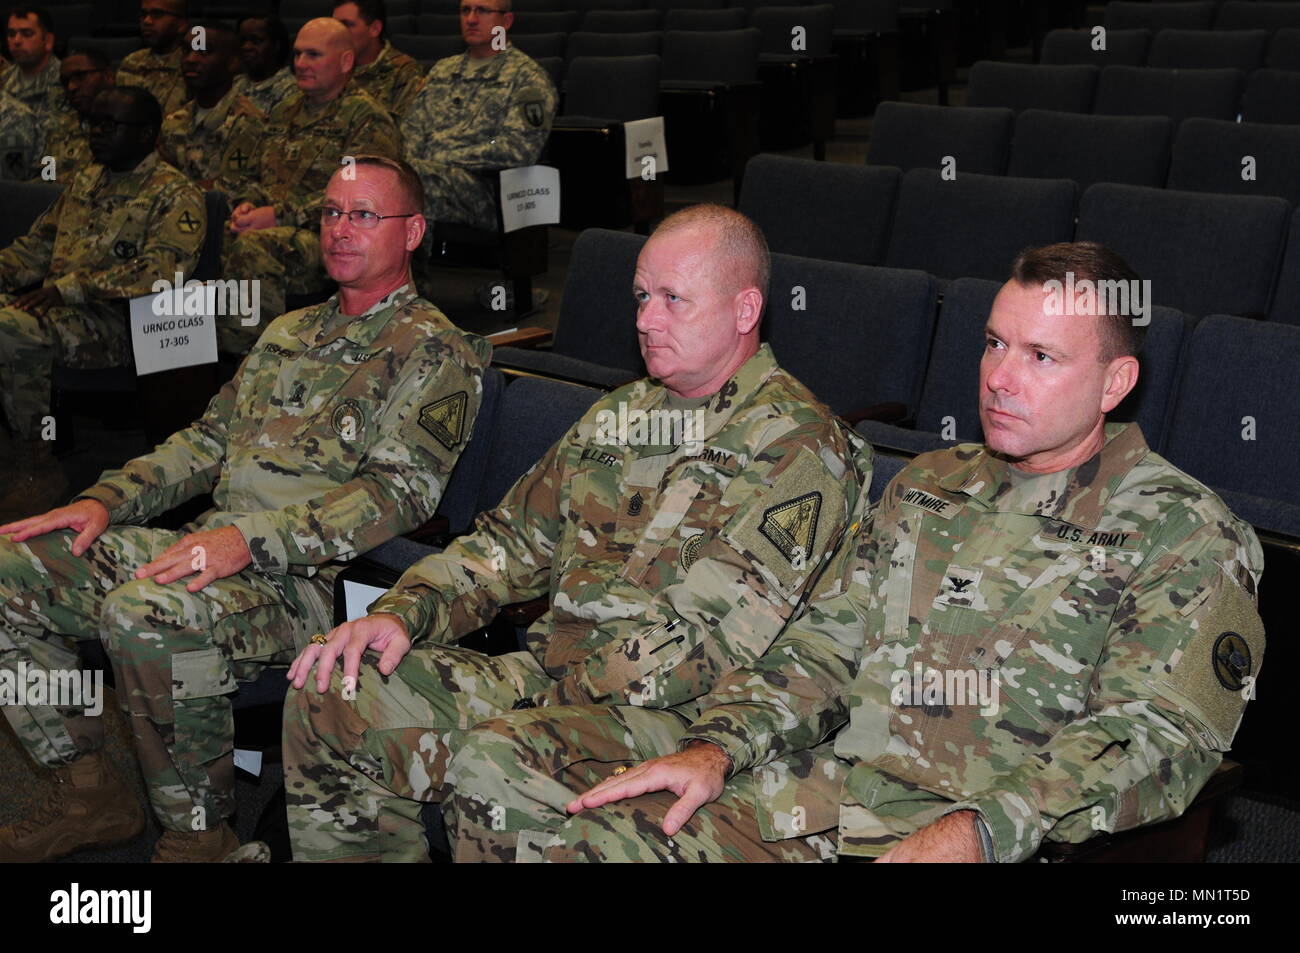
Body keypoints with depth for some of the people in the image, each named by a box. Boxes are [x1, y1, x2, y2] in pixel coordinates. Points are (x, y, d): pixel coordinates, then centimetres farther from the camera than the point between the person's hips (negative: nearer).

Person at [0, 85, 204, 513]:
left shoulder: (173, 195, -2)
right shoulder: (86, 181, 24)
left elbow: (160, 268, -18)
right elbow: (37, 245, 28)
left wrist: (66, 288, -22)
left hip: (116, 322, -7)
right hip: (57, 311, 8)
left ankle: (38, 469, -21)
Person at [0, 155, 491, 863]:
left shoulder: (438, 351, -2)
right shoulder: (290, 332, 24)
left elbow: (398, 492, -15)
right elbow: (208, 439, 25)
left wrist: (249, 539, -25)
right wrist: (108, 501, 7)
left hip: (307, 577, -8)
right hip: (210, 549, 8)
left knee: (149, 612, -36)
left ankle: (198, 833, -16)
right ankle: (89, 794, 4)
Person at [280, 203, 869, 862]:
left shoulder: (797, 443, -8)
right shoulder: (619, 416, 18)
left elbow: (701, 639, -18)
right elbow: (512, 539, 20)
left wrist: (552, 709, -20)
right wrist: (401, 612, 2)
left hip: (670, 711, -7)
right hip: (544, 672, 8)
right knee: (329, 692, -7)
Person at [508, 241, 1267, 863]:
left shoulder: (1188, 537, 1)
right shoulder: (930, 484, 20)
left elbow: (1154, 735, -10)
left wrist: (980, 830, -23)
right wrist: (720, 751, 0)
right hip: (812, 797, 6)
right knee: (592, 839, -16)